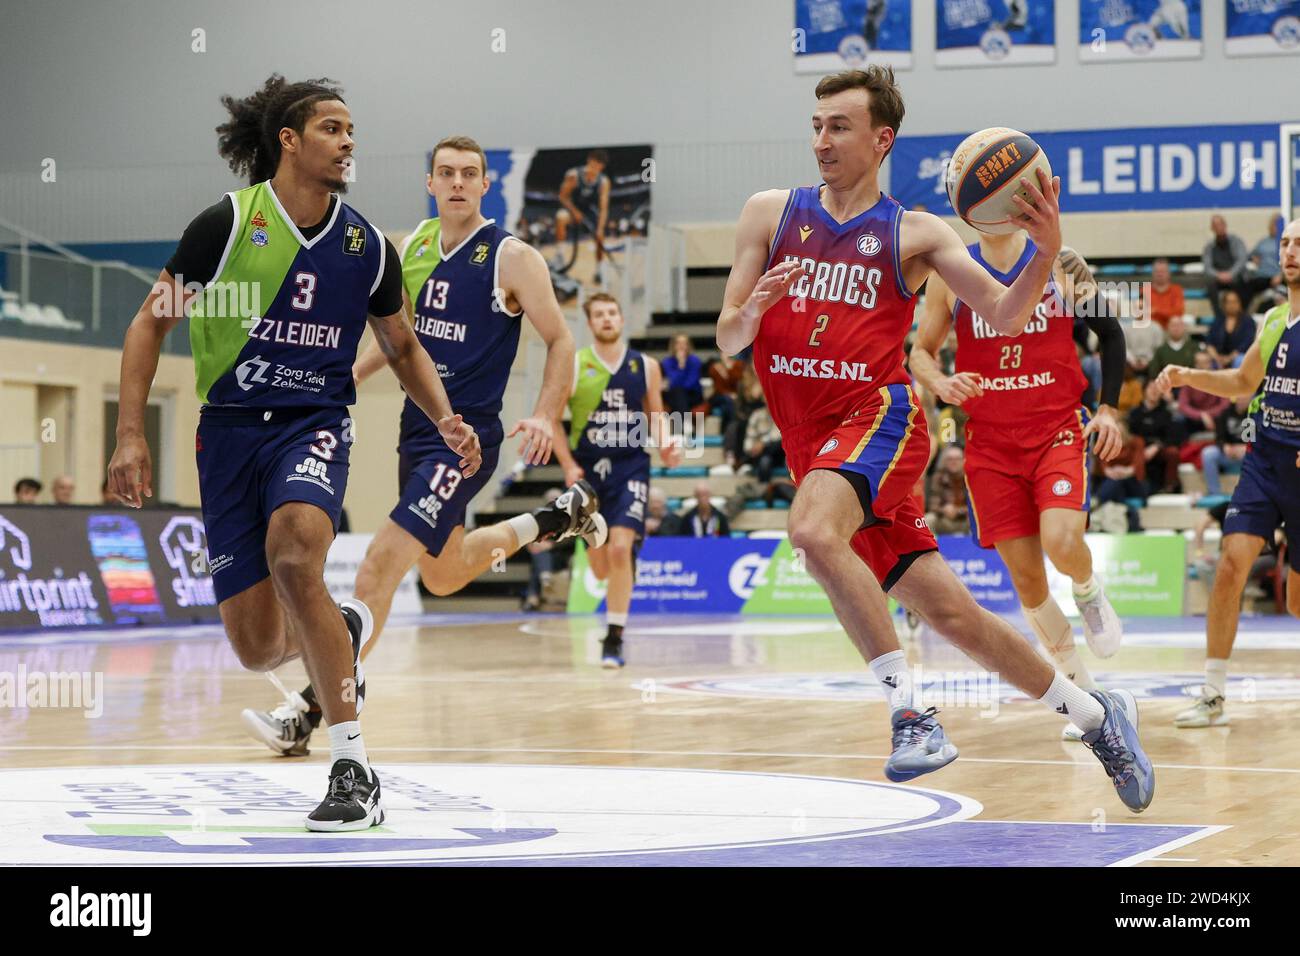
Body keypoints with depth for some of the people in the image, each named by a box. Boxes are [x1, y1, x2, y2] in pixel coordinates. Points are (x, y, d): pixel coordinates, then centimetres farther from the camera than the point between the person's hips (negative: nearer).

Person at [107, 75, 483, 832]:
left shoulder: (366, 246, 3)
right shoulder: (228, 223, -6)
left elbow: (402, 348, 18)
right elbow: (150, 324, 0)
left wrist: (446, 419, 1)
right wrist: (131, 436, -9)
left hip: (315, 423, 0)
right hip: (229, 429, 0)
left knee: (293, 555, -33)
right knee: (258, 648, -1)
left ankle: (355, 770, -29)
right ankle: (345, 627, 38)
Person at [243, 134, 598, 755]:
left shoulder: (511, 257, -11)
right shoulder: (416, 246, 8)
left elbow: (560, 340, -8)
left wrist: (545, 416, -22)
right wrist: (354, 374, 11)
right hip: (417, 429, 8)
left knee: (384, 559, -18)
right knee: (442, 576, 22)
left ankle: (307, 712, -17)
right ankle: (558, 518, 45)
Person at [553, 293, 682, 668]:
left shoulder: (645, 366, 3)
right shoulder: (573, 366, -2)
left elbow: (656, 416, 13)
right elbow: (552, 421, 2)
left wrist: (665, 446, -7)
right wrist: (568, 466, -9)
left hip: (631, 467, -1)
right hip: (588, 469, 1)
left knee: (620, 548, -18)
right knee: (601, 564, 6)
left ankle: (614, 638, -9)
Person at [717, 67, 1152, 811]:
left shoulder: (914, 233, 4)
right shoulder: (770, 214, 10)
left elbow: (1006, 315, 0)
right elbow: (727, 342, 9)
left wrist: (1048, 251, -17)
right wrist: (753, 312, -14)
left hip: (877, 416, -4)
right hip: (812, 439, 4)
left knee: (813, 531, -35)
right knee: (951, 614, 5)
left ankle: (911, 712, -29)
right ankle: (1095, 715, 21)